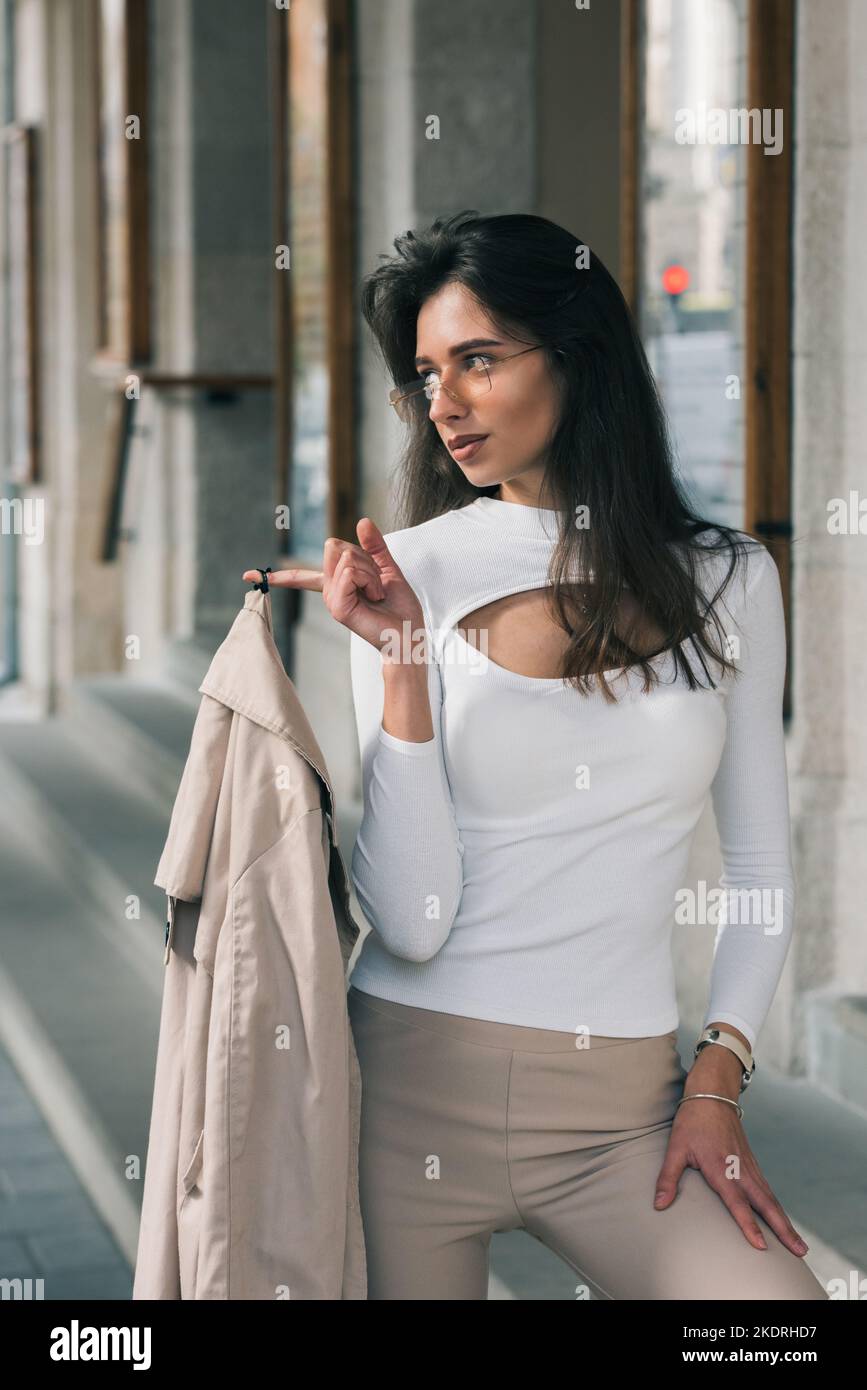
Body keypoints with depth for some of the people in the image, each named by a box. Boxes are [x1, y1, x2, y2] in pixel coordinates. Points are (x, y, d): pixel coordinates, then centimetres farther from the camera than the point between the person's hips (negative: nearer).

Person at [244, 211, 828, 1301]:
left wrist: (717, 1079, -1)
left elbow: (761, 865, 10)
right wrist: (403, 659, -16)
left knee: (778, 1292, -15)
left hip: (623, 1106, 1)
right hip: (416, 1077, -1)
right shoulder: (413, 574, -2)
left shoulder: (726, 580, 4)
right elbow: (409, 923, -10)